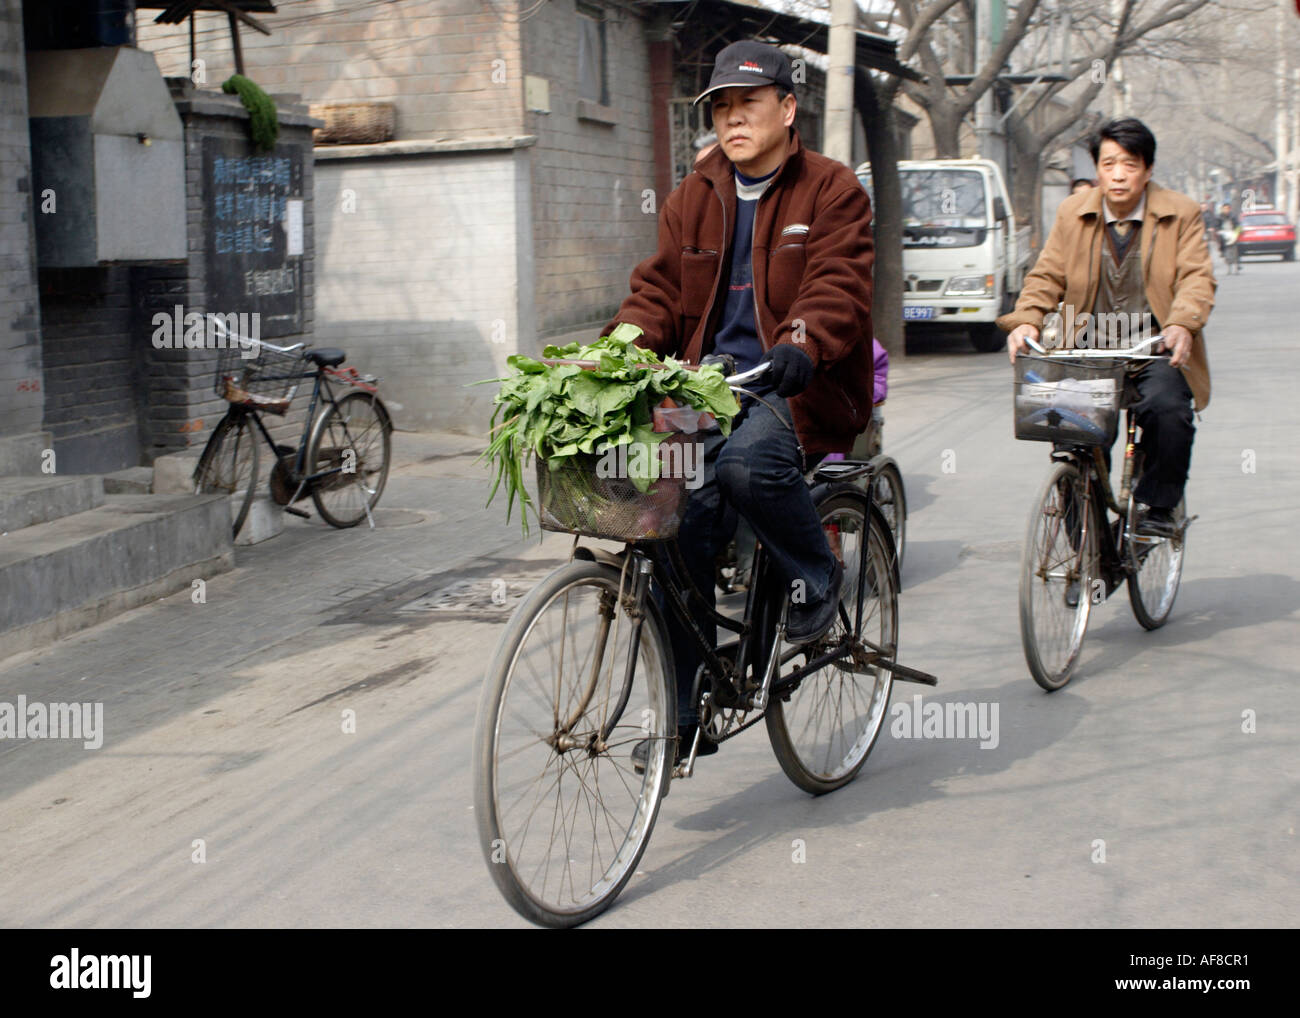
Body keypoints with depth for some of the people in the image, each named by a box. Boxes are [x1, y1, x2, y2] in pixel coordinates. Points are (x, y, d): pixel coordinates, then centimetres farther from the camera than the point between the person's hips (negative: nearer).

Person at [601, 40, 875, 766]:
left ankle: (819, 577, -5)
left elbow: (838, 286, -14)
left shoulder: (832, 191, 0)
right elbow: (660, 288, 12)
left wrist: (801, 346, -34)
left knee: (748, 461, -36)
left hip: (797, 388, -5)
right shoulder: (694, 198, 16)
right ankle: (684, 714, 3)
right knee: (682, 534, -9)